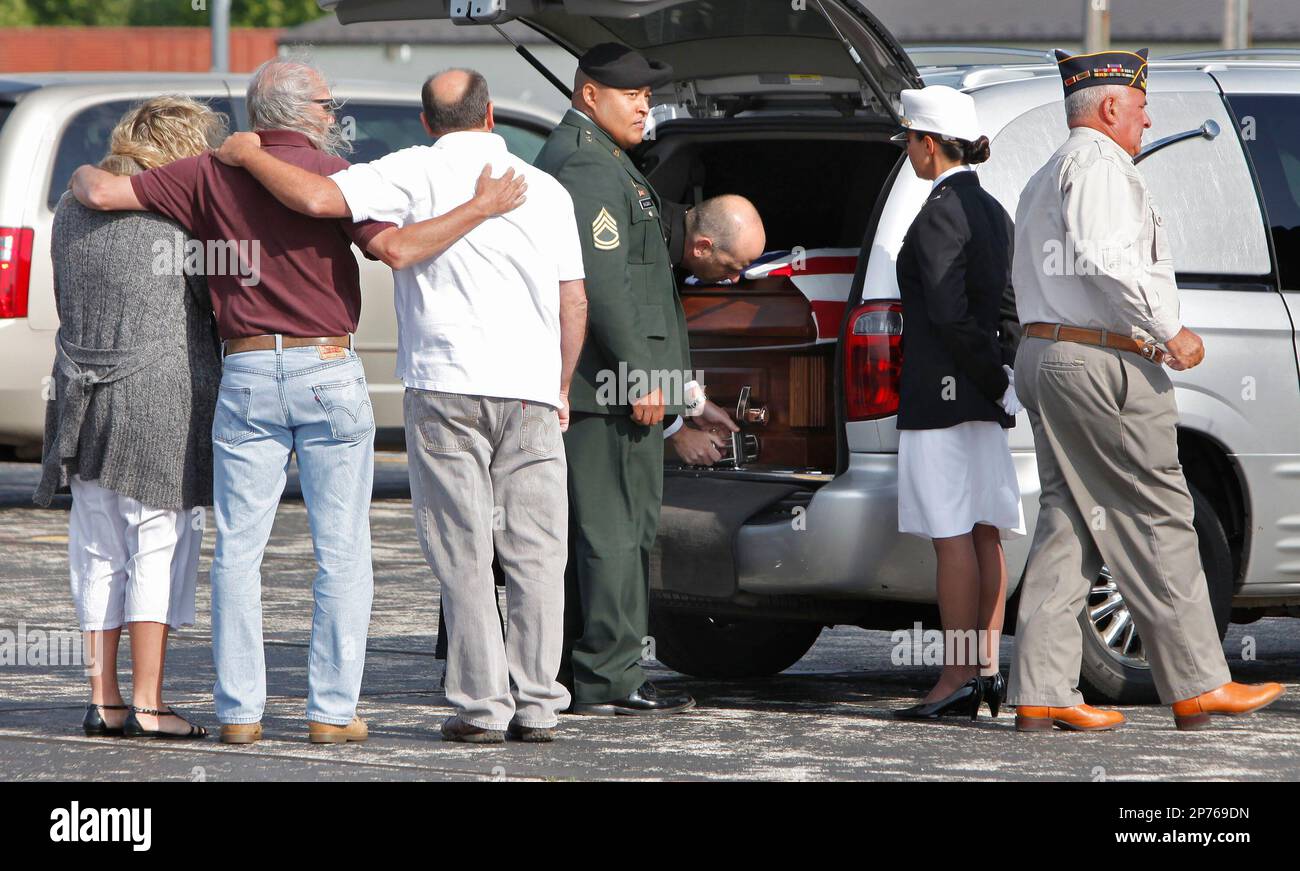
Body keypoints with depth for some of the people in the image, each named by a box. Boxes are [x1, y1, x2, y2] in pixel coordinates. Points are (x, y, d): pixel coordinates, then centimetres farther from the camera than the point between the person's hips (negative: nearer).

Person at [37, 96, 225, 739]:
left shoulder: (73, 209, 10)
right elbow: (214, 301, -2)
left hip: (85, 396, 6)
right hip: (166, 397, -6)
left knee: (99, 551, 10)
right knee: (160, 546, -2)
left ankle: (103, 698, 11)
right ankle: (147, 704, -4)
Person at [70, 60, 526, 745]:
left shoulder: (212, 175, 4)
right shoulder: (331, 174, -4)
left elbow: (103, 194, 0)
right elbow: (395, 248, -18)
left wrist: (85, 174, 23)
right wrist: (481, 208, -10)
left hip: (244, 375, 2)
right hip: (326, 373, -2)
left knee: (238, 551, 6)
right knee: (341, 552, 3)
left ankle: (239, 710, 3)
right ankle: (332, 710, 0)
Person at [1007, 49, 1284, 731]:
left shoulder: (1043, 183, 24)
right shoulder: (1098, 164, -9)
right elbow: (1107, 261, -22)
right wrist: (1170, 331, -16)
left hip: (1042, 355, 10)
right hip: (1103, 363, -10)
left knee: (1067, 522, 6)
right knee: (1157, 519, -5)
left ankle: (1041, 693, 0)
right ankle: (1197, 687, -2)